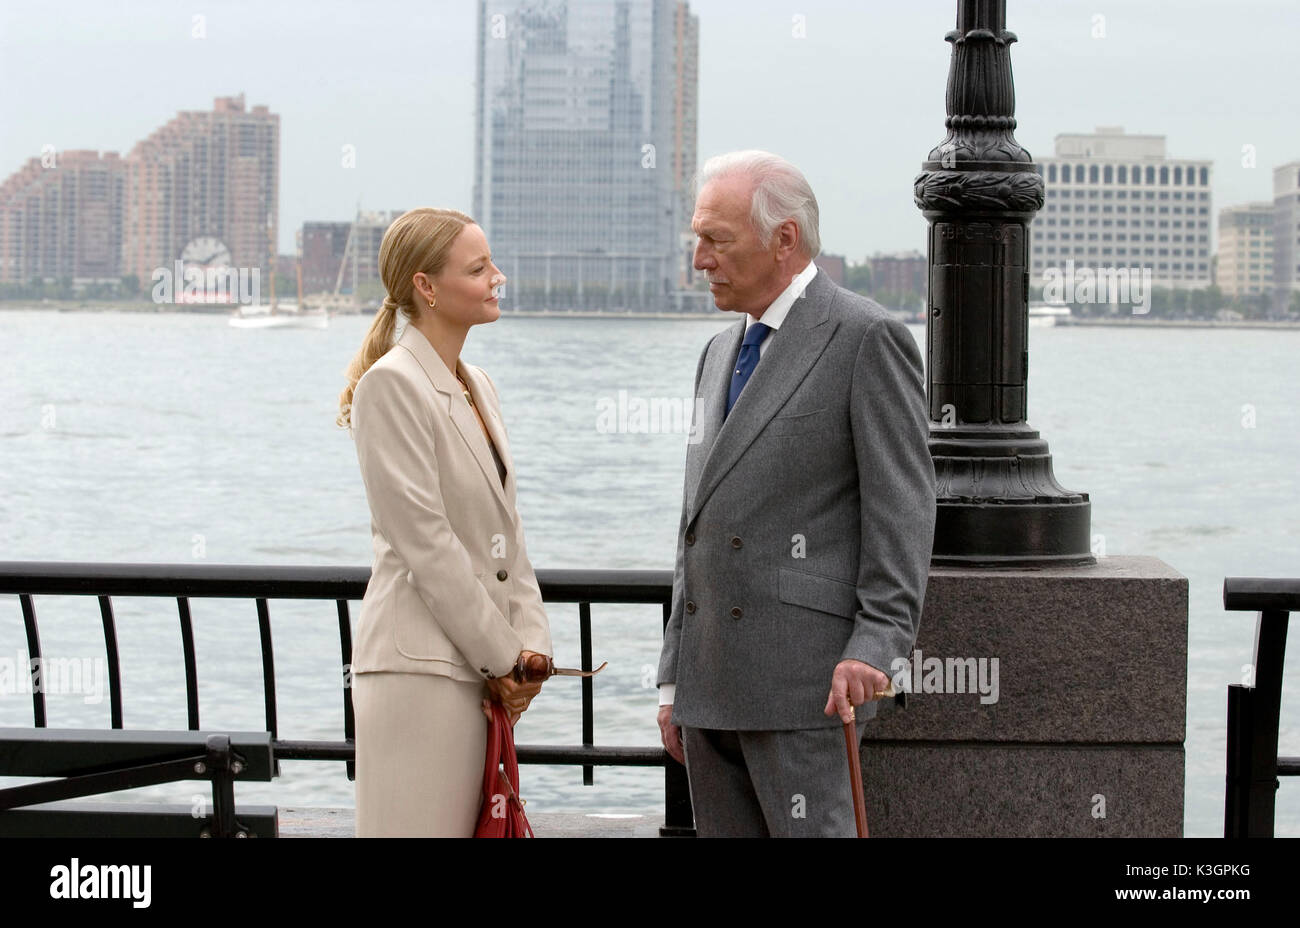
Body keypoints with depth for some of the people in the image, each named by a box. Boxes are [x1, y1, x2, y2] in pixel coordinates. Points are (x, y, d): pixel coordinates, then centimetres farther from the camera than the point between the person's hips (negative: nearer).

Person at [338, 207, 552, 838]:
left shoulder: (477, 385, 16)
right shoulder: (391, 384, -11)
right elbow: (425, 543, -15)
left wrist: (530, 641, 2)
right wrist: (504, 656, -11)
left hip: (479, 663, 8)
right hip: (422, 662, -8)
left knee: (471, 822, 10)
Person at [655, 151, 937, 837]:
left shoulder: (867, 338, -4)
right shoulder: (720, 354, 21)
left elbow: (902, 505, -10)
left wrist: (875, 644, -20)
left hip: (802, 677, -8)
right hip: (710, 686, 8)